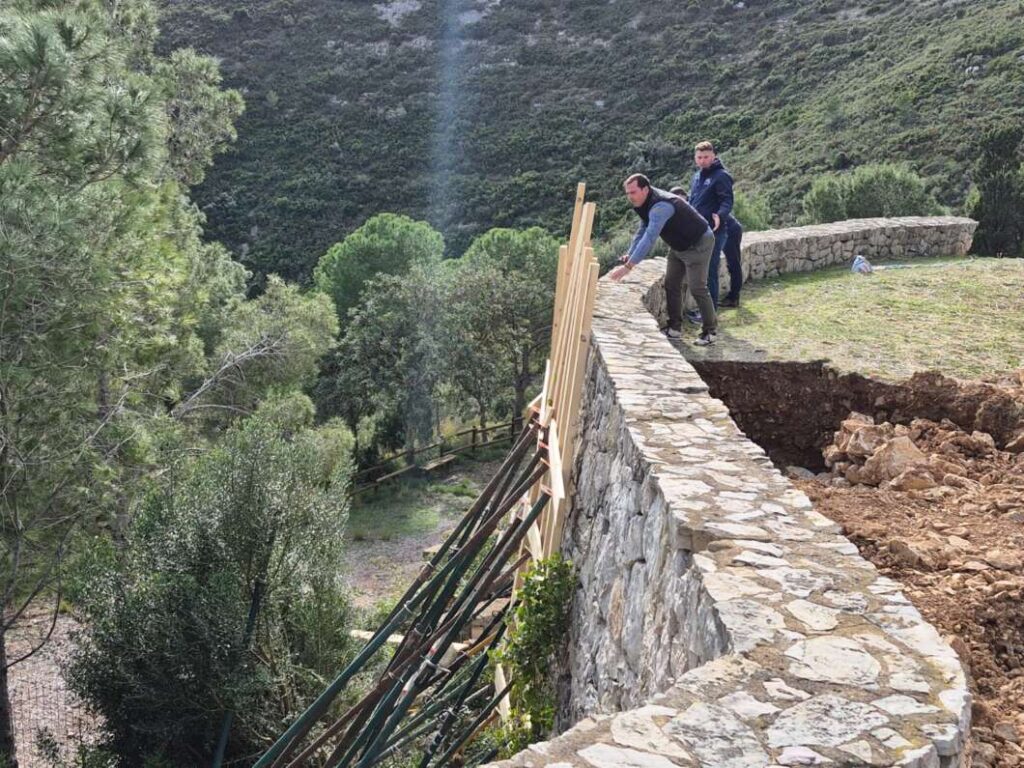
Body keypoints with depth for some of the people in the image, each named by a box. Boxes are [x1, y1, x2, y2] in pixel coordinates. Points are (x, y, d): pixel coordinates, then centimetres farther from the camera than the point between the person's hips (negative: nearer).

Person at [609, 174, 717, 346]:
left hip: (698, 244, -10)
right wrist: (629, 255, -11)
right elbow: (641, 232, 5)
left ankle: (709, 331, 1)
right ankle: (675, 328, 14)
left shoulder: (661, 206, -34)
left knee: (697, 288, -10)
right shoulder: (645, 203, -2)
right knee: (671, 285, 7)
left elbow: (649, 238, -44)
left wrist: (628, 266, -48)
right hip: (679, 246, 10)